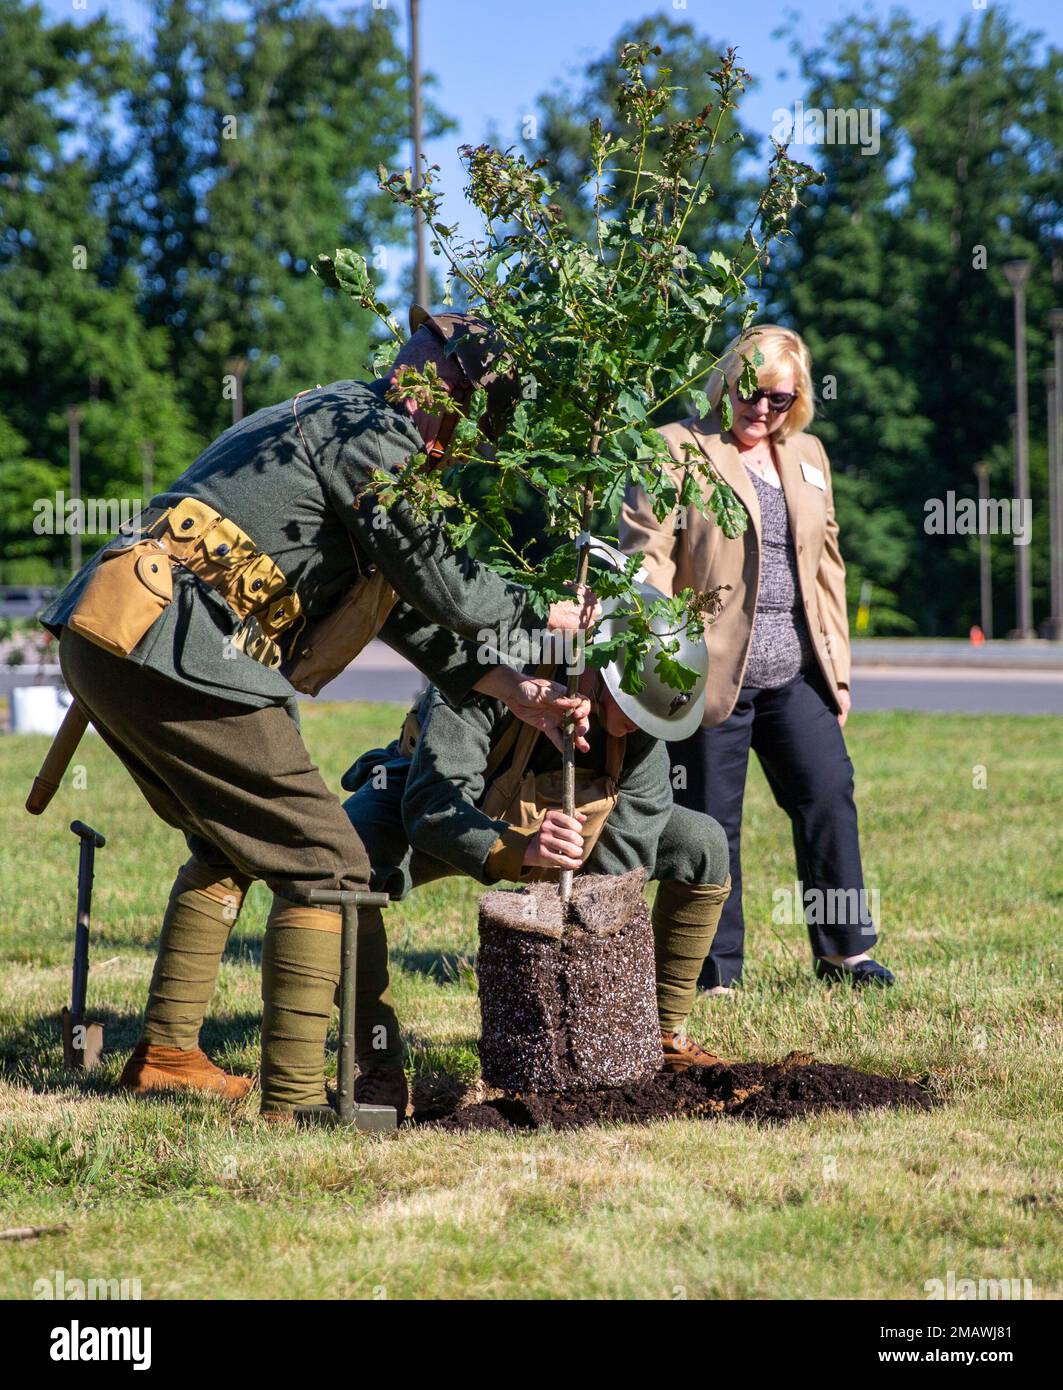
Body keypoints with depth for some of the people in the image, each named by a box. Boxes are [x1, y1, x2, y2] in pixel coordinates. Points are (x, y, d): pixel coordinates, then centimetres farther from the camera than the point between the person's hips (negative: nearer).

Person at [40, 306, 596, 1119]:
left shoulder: (338, 423, 27)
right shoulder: (371, 434, -5)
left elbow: (402, 610, 26)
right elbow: (440, 588, -6)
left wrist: (512, 689, 20)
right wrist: (544, 613, 10)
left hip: (104, 641, 10)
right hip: (166, 653, -10)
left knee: (233, 840, 28)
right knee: (325, 863, -4)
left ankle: (167, 1054, 29)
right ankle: (294, 1099, -7)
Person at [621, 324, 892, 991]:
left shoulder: (808, 454, 16)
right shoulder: (677, 450, -3)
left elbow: (827, 562, 19)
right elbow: (648, 555, -10)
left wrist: (838, 666, 15)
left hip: (796, 674, 5)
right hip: (713, 674, -5)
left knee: (829, 796, 3)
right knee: (711, 823, 1)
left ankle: (845, 950, 16)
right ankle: (715, 972, 11)